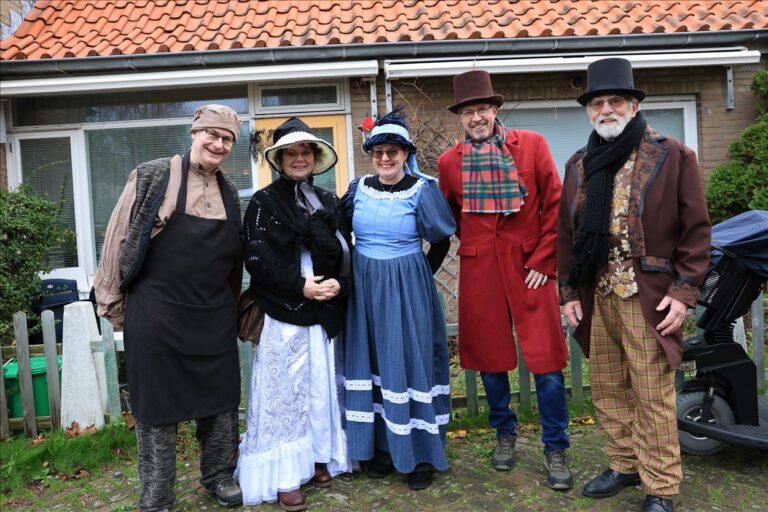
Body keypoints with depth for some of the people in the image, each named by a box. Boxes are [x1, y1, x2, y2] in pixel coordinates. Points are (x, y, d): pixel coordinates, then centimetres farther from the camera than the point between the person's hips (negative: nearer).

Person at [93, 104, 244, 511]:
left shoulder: (229, 193, 11)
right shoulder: (153, 177, -5)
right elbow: (121, 237, -4)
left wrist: (232, 307, 18)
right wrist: (114, 301, -4)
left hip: (215, 317, 5)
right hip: (157, 314, -4)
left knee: (221, 401, 13)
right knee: (157, 405, 6)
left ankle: (218, 475, 33)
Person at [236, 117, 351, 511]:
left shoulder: (329, 202, 12)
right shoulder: (264, 202, -1)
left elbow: (345, 254, 10)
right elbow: (257, 260, -9)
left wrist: (339, 284, -10)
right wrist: (300, 287, -16)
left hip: (324, 313, 4)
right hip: (282, 315, -4)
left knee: (321, 388, 12)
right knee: (284, 393, 0)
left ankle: (319, 459, 27)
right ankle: (284, 476, 9)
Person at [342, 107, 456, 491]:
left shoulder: (422, 189, -7)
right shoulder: (358, 188, 3)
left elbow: (441, 241, 1)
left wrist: (421, 274, 2)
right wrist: (367, 270, 9)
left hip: (408, 289, -4)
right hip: (365, 287, 4)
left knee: (411, 364, 2)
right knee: (372, 364, 9)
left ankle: (419, 453, 14)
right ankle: (382, 447, 22)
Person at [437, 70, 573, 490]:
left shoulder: (532, 145, 0)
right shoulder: (449, 161, 4)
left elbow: (554, 205, -1)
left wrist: (543, 260, -6)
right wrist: (475, 246, 7)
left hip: (529, 266, -1)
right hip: (479, 270, 2)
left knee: (546, 360, 0)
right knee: (489, 358, 11)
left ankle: (555, 450, 18)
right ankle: (504, 435, 32)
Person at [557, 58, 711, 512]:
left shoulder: (673, 156, -2)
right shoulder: (579, 165, 12)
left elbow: (696, 230, -3)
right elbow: (567, 234, 13)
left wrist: (684, 291, -10)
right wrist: (569, 292, 8)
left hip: (650, 298, -4)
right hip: (598, 298, 5)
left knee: (653, 397, 2)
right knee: (608, 390, 14)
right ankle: (625, 465, 33)